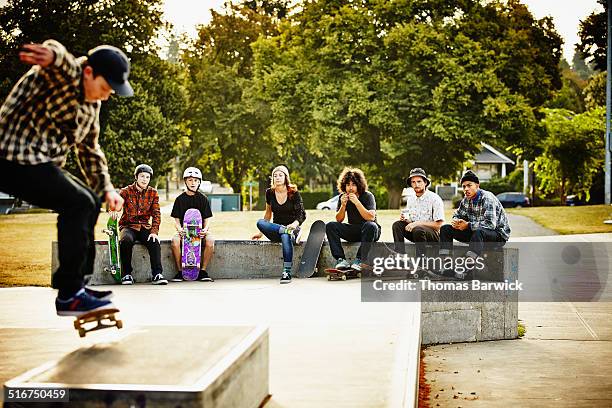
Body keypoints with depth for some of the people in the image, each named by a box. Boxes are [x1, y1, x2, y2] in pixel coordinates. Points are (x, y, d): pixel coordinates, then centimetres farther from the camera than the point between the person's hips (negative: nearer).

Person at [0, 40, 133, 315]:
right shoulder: (65, 74, -14)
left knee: (90, 201, 15)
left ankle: (77, 284, 20)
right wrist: (52, 55, -65)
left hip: (39, 164, 10)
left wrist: (106, 188, 14)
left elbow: (89, 148, 24)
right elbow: (58, 59, -40)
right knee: (78, 203, -21)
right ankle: (68, 296, -16)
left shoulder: (91, 102, 13)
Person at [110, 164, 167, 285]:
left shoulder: (153, 193, 6)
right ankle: (127, 274, -23)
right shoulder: (126, 191, 0)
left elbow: (156, 213, 1)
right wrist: (114, 210, -42)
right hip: (128, 226, -1)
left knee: (154, 242, -28)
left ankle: (157, 274, -25)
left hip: (145, 227, 1)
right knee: (126, 240, -34)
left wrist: (154, 231, -13)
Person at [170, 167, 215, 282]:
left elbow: (207, 219, 5)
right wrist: (179, 229, -17)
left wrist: (205, 229, -16)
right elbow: (176, 220, 5)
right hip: (184, 230, 0)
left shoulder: (203, 199, 7)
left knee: (210, 240, -32)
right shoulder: (180, 199, 7)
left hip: (200, 230, 0)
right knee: (175, 240, -33)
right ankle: (179, 272, -18)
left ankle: (203, 271, -19)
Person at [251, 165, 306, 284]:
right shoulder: (270, 193, 6)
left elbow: (302, 214, -5)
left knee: (286, 237, -40)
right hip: (275, 229, 3)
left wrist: (295, 224, -26)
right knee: (260, 222, -29)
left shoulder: (294, 193, -3)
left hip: (292, 226, -3)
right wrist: (261, 233, 17)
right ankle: (290, 232, -36)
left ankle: (287, 272, -44)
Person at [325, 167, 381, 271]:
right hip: (353, 231, 4)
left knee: (371, 226, -38)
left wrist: (357, 202, -32)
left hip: (369, 232, -4)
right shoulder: (343, 197, 1)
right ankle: (341, 260, -26)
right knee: (330, 226, -17)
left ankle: (359, 260, -34)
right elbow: (339, 220, -2)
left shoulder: (367, 196, -12)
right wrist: (343, 205, -19)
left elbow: (371, 217, -25)